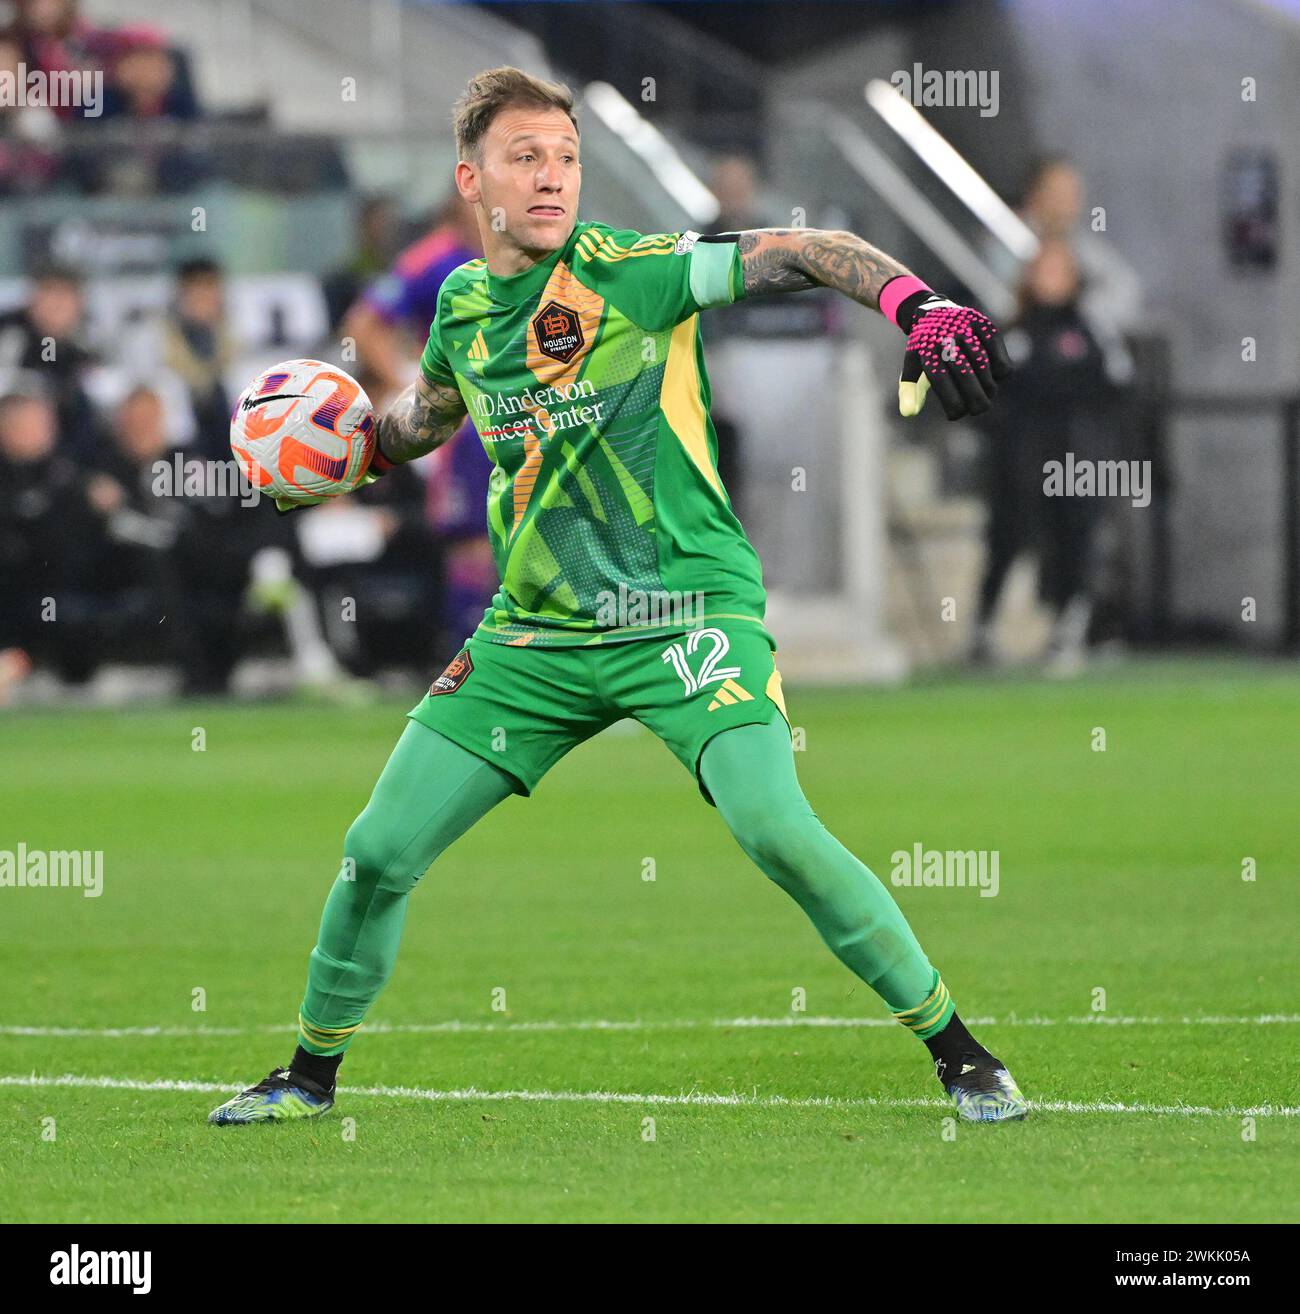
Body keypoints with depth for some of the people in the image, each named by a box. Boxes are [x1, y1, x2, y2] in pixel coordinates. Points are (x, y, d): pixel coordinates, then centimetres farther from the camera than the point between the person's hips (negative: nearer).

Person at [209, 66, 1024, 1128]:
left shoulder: (632, 270, -11)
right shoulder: (463, 308, 6)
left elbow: (809, 251, -15)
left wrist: (920, 306, -30)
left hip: (687, 616, -5)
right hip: (535, 632, 5)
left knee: (776, 829, -25)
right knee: (379, 852, 3)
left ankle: (959, 1051, -11)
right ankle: (312, 1073, 26)